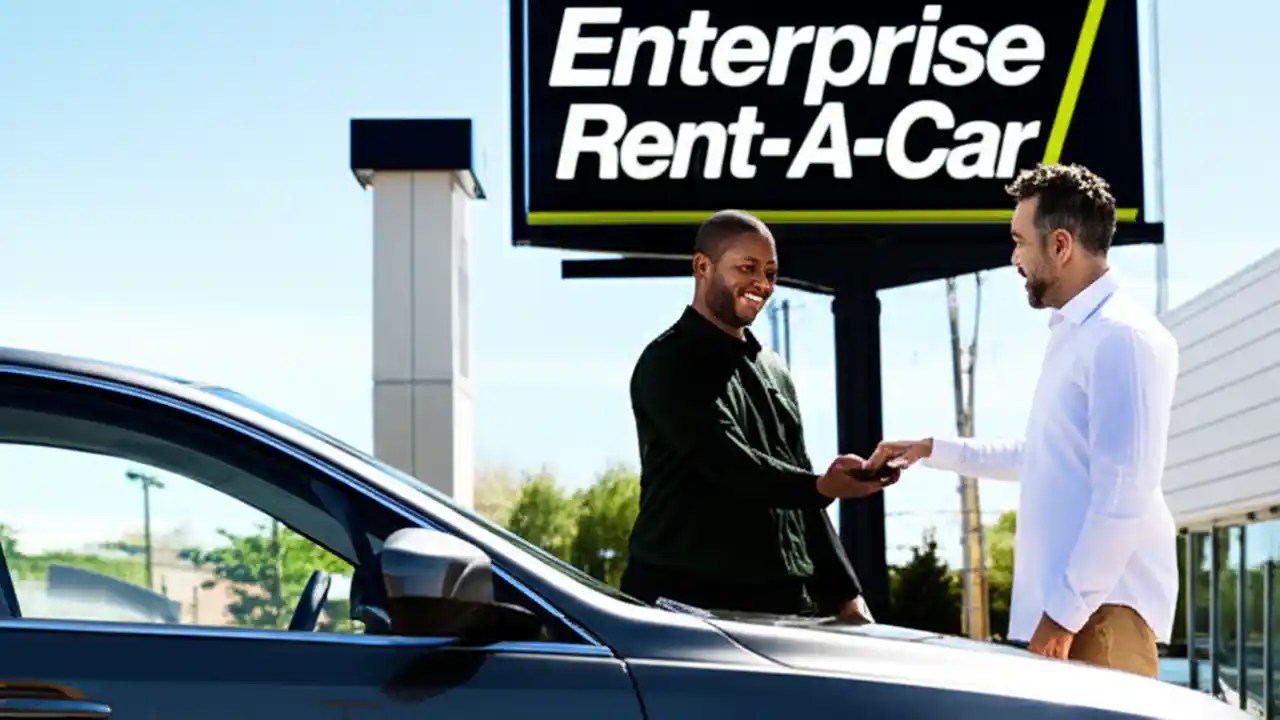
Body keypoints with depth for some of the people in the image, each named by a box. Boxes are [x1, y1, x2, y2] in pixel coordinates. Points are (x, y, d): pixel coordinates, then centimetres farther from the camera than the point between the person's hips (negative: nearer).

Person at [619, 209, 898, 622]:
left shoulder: (773, 369, 20)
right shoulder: (669, 363, -4)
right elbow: (726, 461, -18)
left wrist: (842, 592, 14)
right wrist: (821, 487, -32)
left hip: (783, 599, 7)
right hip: (685, 596, -7)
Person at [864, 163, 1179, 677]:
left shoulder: (1123, 337, -13)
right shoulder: (1074, 333, 19)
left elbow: (1125, 493, -20)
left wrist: (1066, 612, -20)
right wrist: (933, 451, 31)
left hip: (1101, 606, -10)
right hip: (1066, 601, 10)